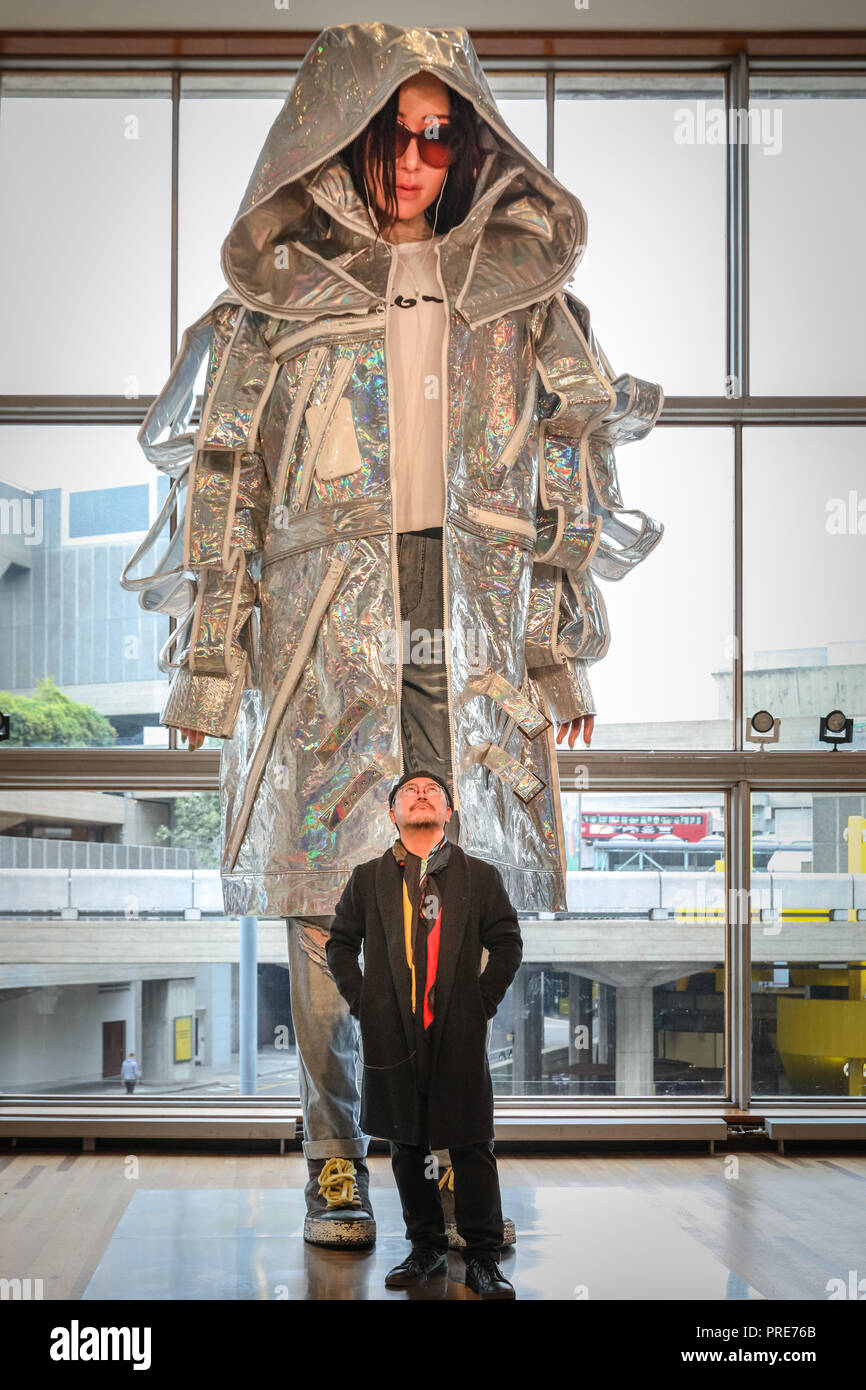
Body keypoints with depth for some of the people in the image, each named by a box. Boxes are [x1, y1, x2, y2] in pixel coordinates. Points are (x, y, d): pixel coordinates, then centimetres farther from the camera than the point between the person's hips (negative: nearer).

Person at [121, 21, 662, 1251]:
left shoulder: (519, 285, 8)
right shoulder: (281, 287, 3)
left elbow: (565, 481, 13)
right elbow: (224, 478, 5)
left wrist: (566, 647, 10)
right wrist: (213, 659, 1)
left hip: (476, 629, 2)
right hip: (330, 628, -1)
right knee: (329, 894, -1)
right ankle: (336, 1154, 10)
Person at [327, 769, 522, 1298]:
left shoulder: (480, 876, 6)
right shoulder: (368, 878, 9)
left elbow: (508, 942, 8)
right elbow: (341, 943, 15)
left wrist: (484, 1001, 0)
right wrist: (361, 1001, 5)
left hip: (459, 1031, -2)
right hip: (393, 1032, 2)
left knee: (472, 1146, -2)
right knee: (408, 1146, 9)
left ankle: (483, 1259, 6)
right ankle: (426, 1248, 22)